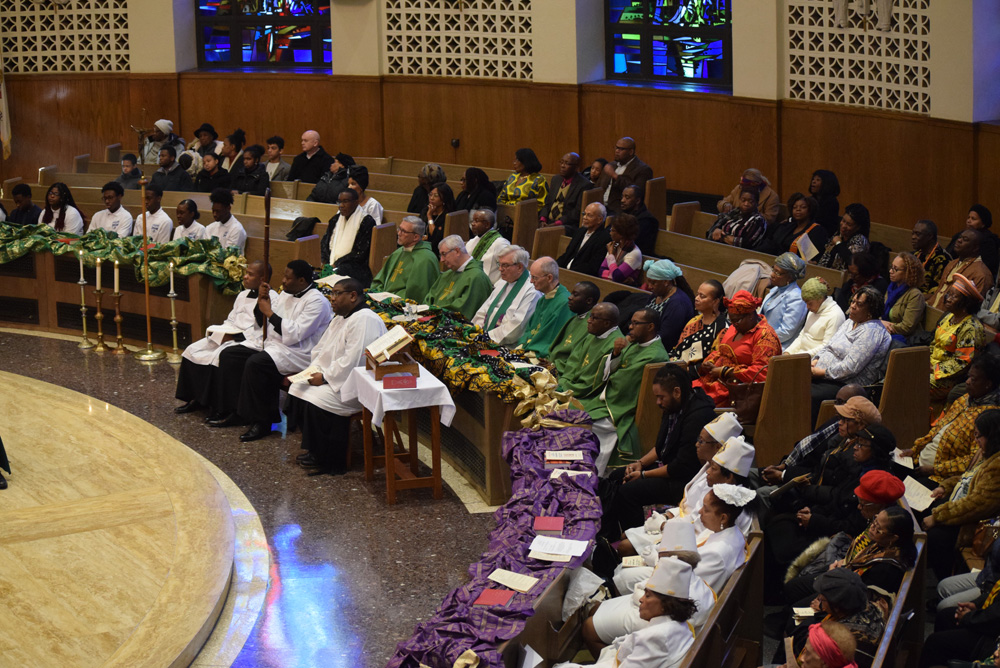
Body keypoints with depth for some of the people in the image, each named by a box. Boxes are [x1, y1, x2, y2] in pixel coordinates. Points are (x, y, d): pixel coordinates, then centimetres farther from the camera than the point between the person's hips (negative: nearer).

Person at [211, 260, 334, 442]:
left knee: (255, 363, -32)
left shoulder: (317, 302, -12)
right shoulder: (288, 296, 16)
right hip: (273, 345, 10)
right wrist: (261, 301, 3)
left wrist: (270, 312, -15)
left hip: (297, 354, -10)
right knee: (229, 355, -1)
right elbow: (261, 322, 22)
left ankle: (261, 422, -21)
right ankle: (237, 412, 1)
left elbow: (295, 334, -22)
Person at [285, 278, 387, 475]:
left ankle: (327, 461, -13)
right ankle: (313, 449, 7)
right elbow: (320, 349, 21)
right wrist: (314, 370, 1)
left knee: (316, 400, -26)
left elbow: (352, 361, -26)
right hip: (333, 378, 11)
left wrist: (325, 377, -20)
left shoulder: (364, 320, -19)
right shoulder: (339, 319, 16)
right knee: (297, 388, 3)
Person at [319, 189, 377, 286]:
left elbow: (360, 253, -10)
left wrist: (336, 264, -13)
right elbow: (324, 242, 17)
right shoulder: (336, 219, 16)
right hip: (332, 264, 6)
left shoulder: (367, 222, -5)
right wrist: (326, 263, -2)